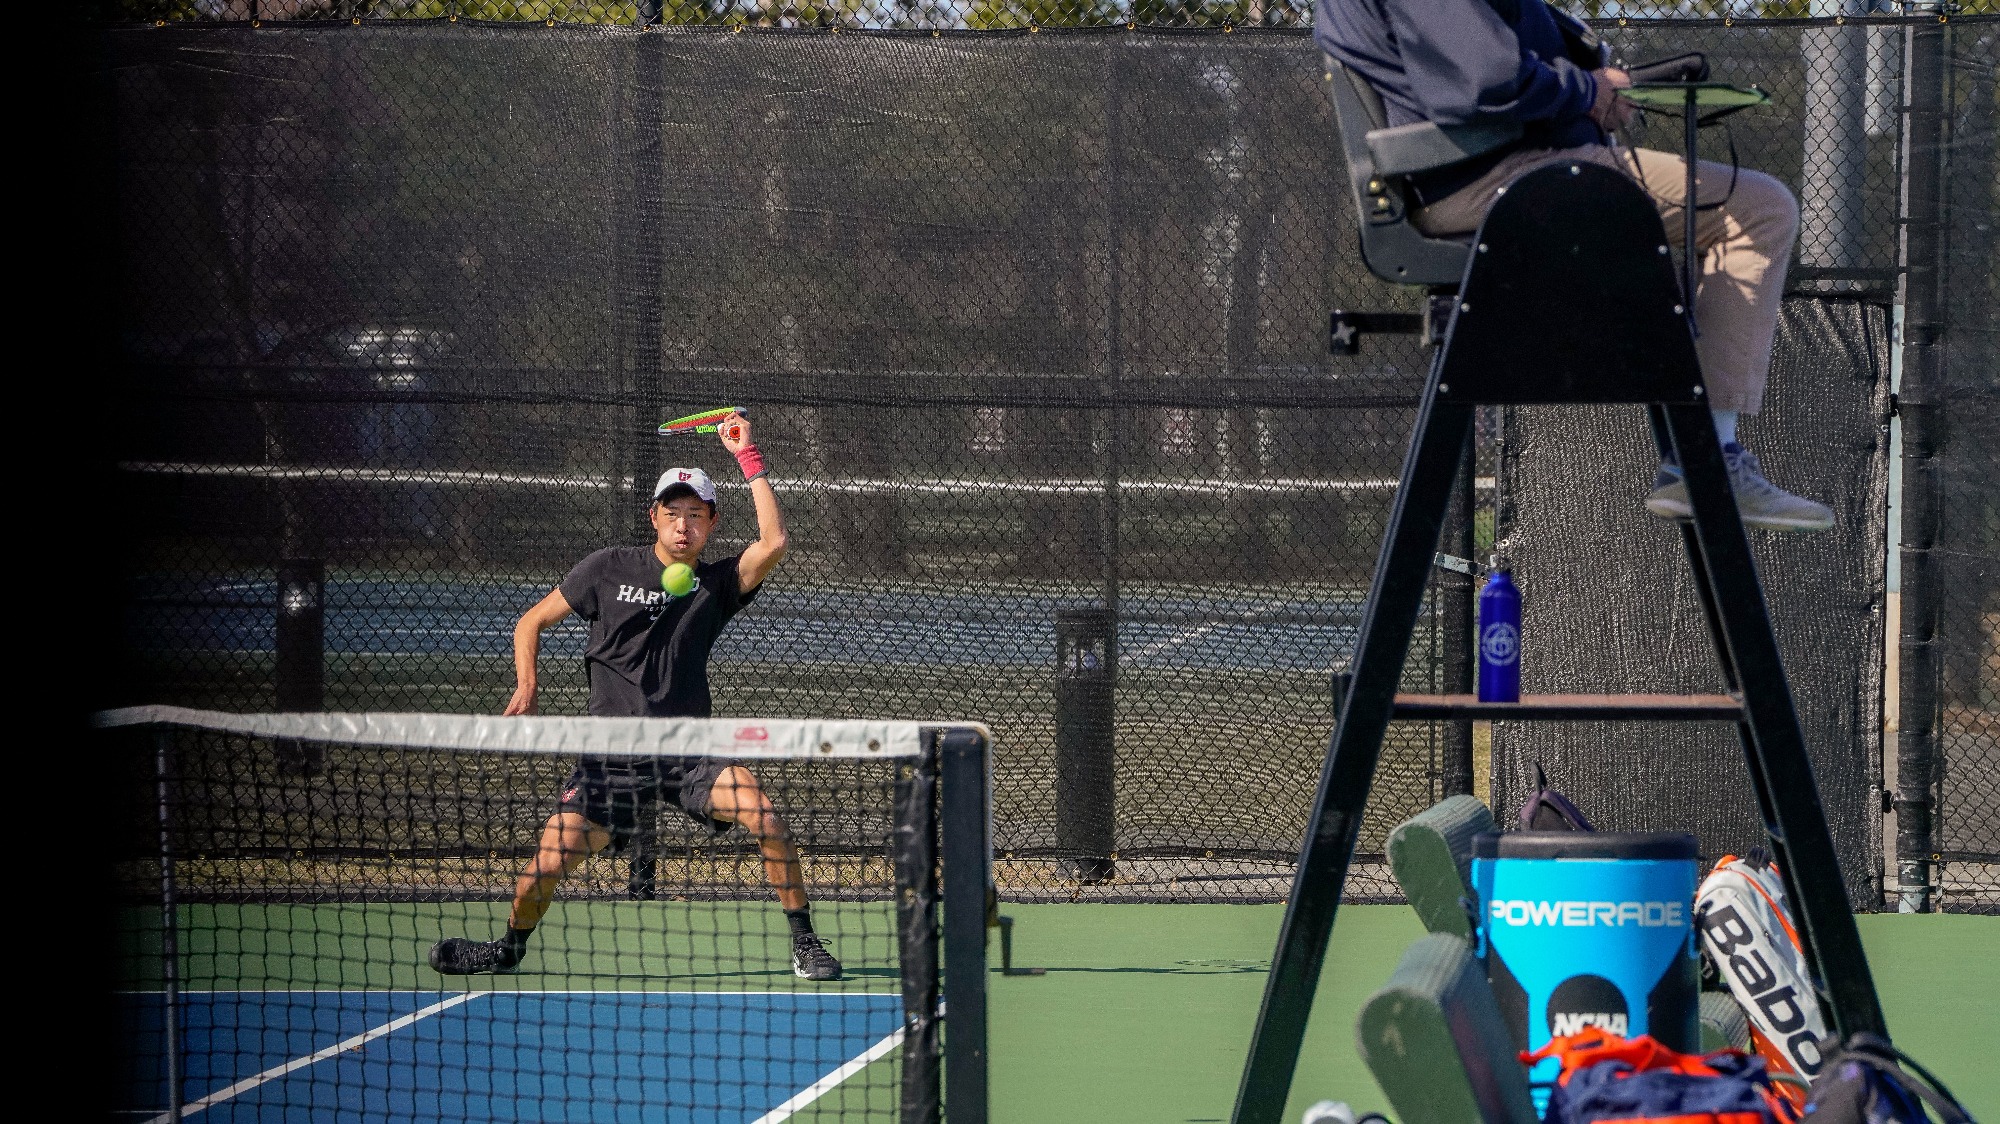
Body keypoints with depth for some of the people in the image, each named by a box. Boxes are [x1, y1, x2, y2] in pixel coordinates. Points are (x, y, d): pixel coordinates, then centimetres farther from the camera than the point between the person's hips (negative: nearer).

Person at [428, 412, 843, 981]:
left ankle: (805, 944, -9)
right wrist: (526, 687, -4)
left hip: (689, 751, 0)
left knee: (768, 820, -24)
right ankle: (509, 948, 25)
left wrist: (748, 457, -13)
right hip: (613, 756, 0)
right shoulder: (610, 569, 3)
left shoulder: (716, 584, 3)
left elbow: (773, 542, -16)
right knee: (548, 863, -7)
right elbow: (532, 622, 12)